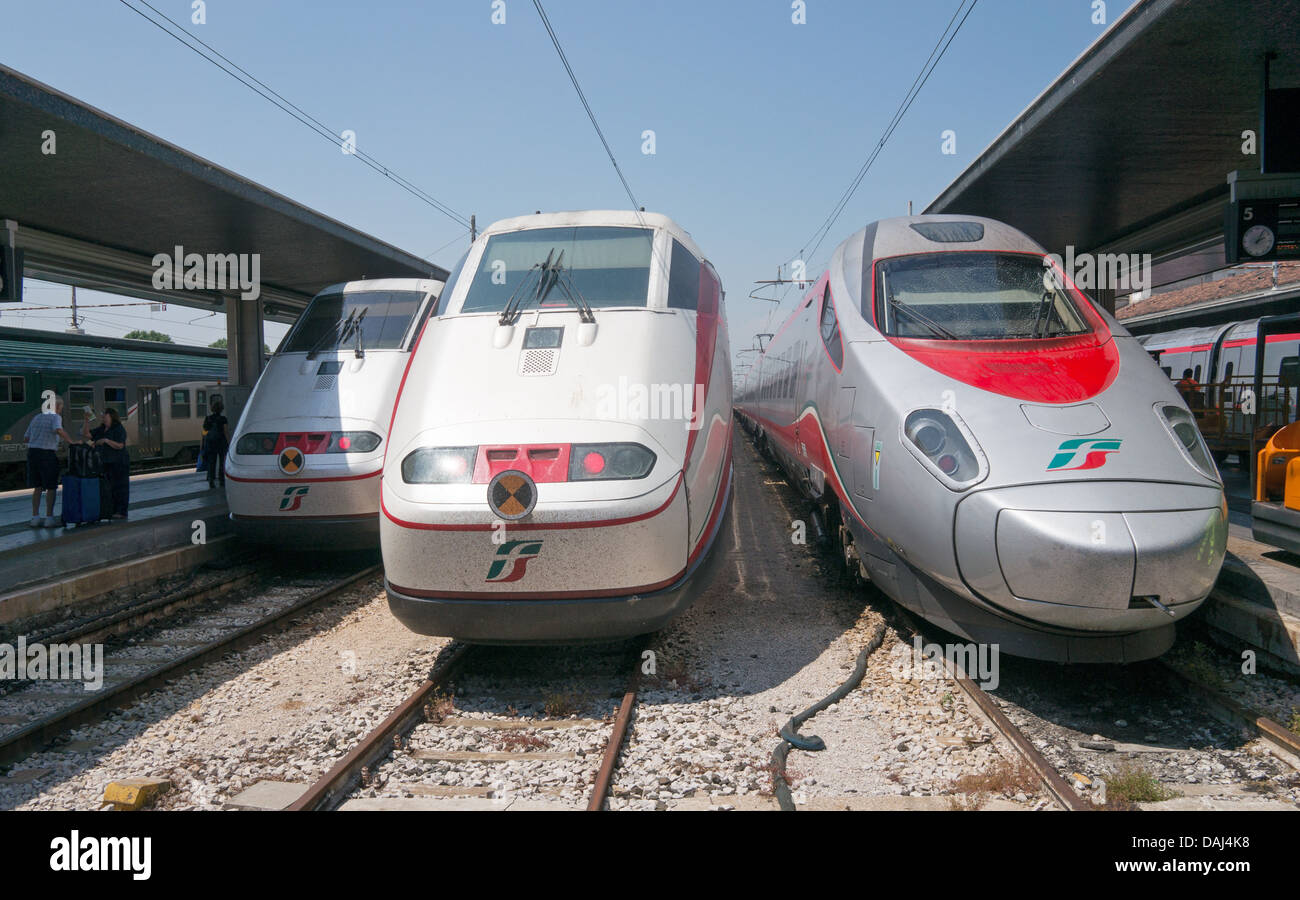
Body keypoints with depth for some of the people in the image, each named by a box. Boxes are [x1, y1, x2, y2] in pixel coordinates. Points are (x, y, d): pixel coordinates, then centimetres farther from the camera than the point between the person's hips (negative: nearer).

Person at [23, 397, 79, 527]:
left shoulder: (36, 417, 16)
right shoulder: (56, 417, -4)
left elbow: (26, 438, 16)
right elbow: (58, 430, -25)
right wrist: (71, 441, -16)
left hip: (32, 452, 6)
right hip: (47, 454, -6)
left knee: (37, 487, 14)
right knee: (51, 487, 3)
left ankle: (35, 517, 12)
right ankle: (49, 518, 1)